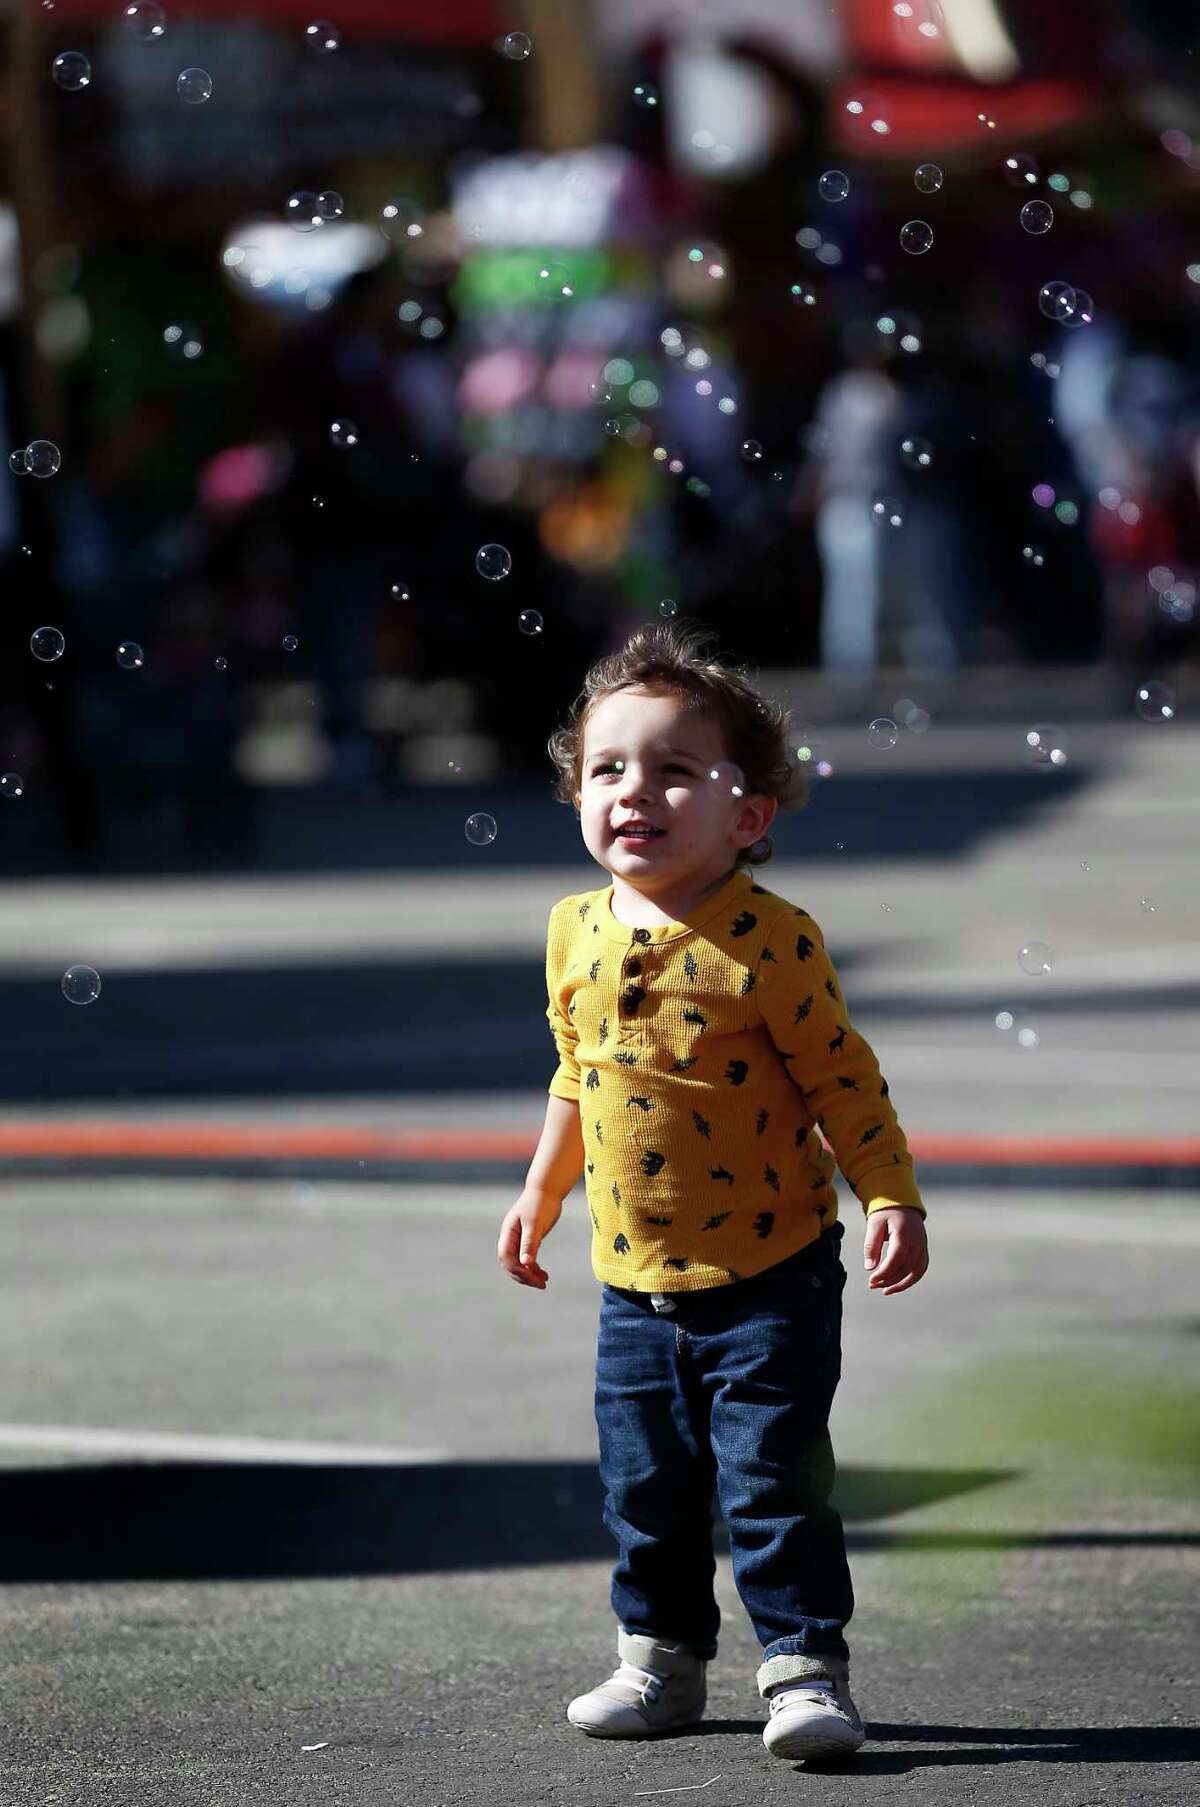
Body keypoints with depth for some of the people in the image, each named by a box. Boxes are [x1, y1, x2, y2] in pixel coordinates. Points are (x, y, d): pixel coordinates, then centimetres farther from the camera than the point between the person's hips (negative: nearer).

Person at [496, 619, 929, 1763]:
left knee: (772, 1479, -6)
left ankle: (804, 1668, 2)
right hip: (636, 1286, 5)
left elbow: (841, 1080, -9)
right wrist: (540, 1195, 23)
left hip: (769, 1276, -5)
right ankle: (661, 1660, 26)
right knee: (645, 1487, 11)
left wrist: (890, 1200, -15)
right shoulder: (577, 934, 4)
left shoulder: (768, 940, -14)